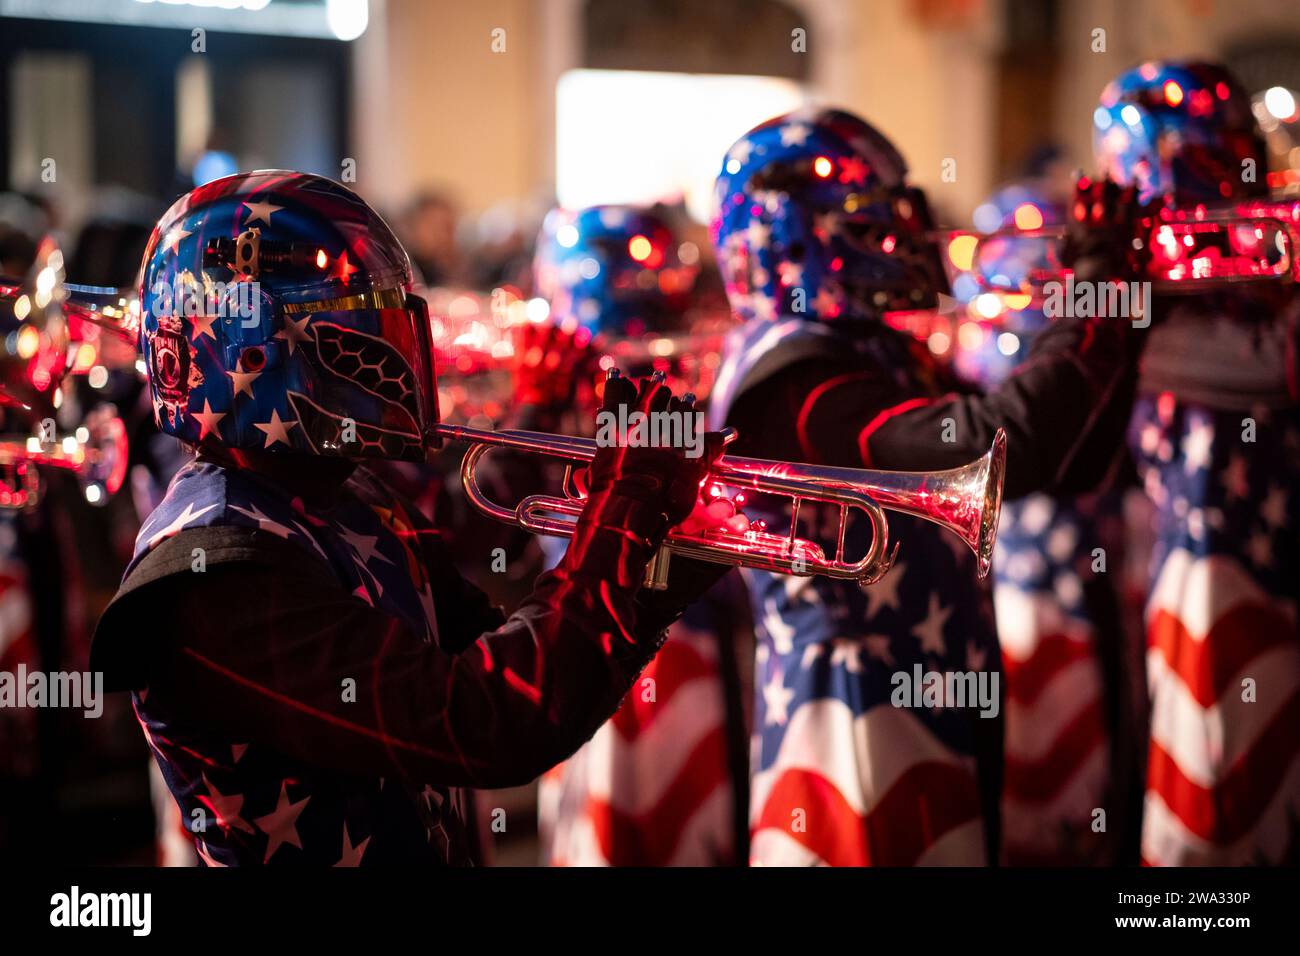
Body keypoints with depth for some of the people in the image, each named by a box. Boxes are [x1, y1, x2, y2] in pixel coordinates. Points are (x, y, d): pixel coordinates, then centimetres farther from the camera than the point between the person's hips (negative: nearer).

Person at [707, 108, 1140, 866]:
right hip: (858, 718, -9)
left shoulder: (884, 356, 14)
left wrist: (1122, 329, 3)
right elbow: (996, 452, -30)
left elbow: (1063, 465, 16)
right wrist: (1095, 313, -17)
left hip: (941, 712, 10)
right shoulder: (788, 375, -16)